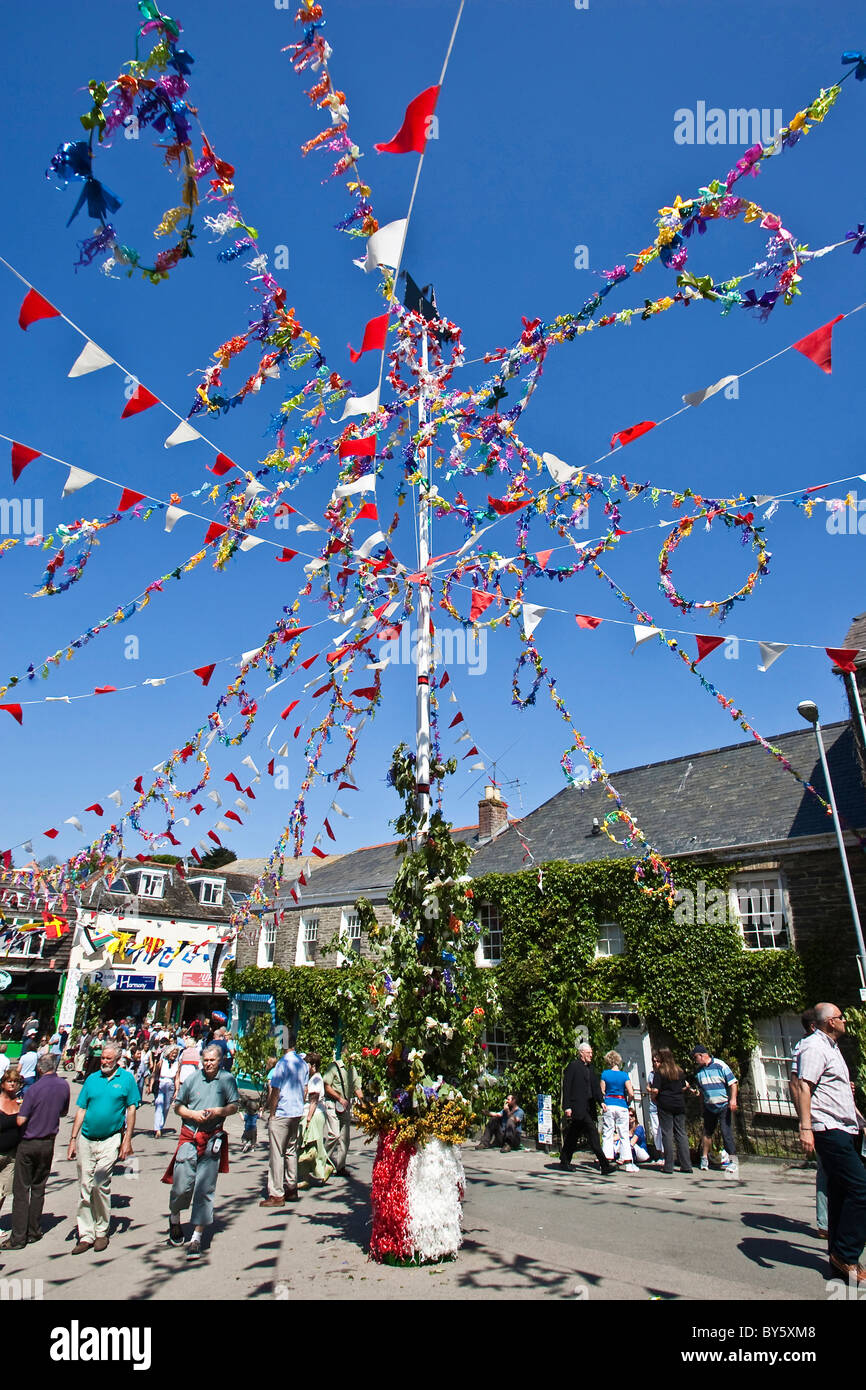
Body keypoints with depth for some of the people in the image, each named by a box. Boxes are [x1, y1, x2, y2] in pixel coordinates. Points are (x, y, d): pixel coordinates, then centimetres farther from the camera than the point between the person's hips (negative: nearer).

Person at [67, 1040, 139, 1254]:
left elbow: (131, 1109, 0)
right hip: (86, 1139, 3)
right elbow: (81, 1110, 9)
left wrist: (127, 1140, -5)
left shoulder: (126, 1079, -1)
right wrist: (73, 1139, 3)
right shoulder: (92, 1079, 7)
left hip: (110, 1140, -3)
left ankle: (101, 1232, 11)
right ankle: (86, 1235, 16)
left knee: (100, 1184, -8)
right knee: (85, 1186, 5)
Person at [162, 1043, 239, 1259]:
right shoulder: (192, 1079, 3)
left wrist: (218, 1111, -13)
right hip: (189, 1137, 1)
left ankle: (196, 1238, 12)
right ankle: (174, 1219, 34)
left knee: (205, 1189, 0)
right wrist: (193, 1114, -8)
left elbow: (234, 1106, 5)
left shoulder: (227, 1079, 2)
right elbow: (178, 1106, 10)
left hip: (213, 1139, -1)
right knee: (182, 1186, 2)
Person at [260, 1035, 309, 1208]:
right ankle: (291, 1189, 23)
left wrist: (271, 1113, -5)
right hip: (297, 1113, 8)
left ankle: (276, 1195, 2)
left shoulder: (283, 1063, -17)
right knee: (291, 1151, 17)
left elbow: (275, 1091, -15)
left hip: (281, 1114, -8)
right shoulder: (303, 1064, 7)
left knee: (276, 1154, -1)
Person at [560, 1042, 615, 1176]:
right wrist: (567, 1107, -14)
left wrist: (601, 1101, 2)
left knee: (573, 1135, 13)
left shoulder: (589, 1067, 19)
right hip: (578, 1107, -8)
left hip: (588, 1107, 8)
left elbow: (595, 1086, 17)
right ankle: (604, 1165, -15)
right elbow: (566, 1087, -9)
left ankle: (564, 1162, 21)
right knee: (592, 1131, -14)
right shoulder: (573, 1066, -6)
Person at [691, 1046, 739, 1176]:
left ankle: (734, 1161, 2)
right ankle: (704, 1158, 24)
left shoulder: (720, 1066, -12)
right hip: (709, 1107, 6)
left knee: (726, 1132, -8)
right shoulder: (698, 1071, 5)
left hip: (724, 1106, -6)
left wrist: (733, 1099, -19)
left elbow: (733, 1083, -12)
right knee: (707, 1132, 12)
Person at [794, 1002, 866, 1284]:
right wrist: (805, 1128, -28)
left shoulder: (830, 1047, 20)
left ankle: (840, 1259, 16)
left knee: (840, 1193, 10)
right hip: (829, 1130, -10)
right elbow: (803, 1087, -21)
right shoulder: (814, 1047, -13)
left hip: (842, 1130, 10)